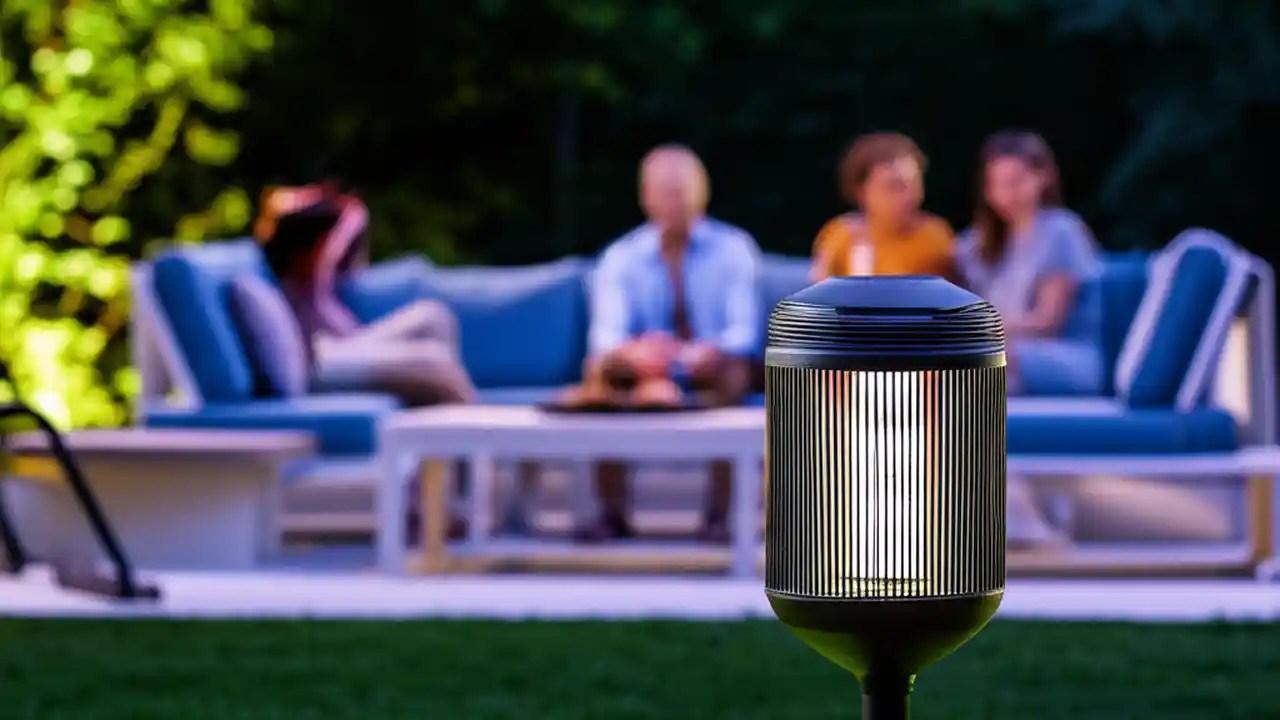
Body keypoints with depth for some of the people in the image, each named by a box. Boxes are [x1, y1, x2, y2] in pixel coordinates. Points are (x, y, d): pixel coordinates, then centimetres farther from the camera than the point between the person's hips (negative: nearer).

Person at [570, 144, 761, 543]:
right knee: (600, 370, -30)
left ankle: (719, 513, -34)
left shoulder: (734, 248, 0)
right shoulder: (620, 257, 1)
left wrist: (713, 351, -34)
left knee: (733, 373, -35)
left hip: (710, 371, -1)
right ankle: (612, 513, -29)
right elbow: (606, 334, -12)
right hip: (645, 372, 1)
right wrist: (632, 353, -38)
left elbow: (744, 330, -10)